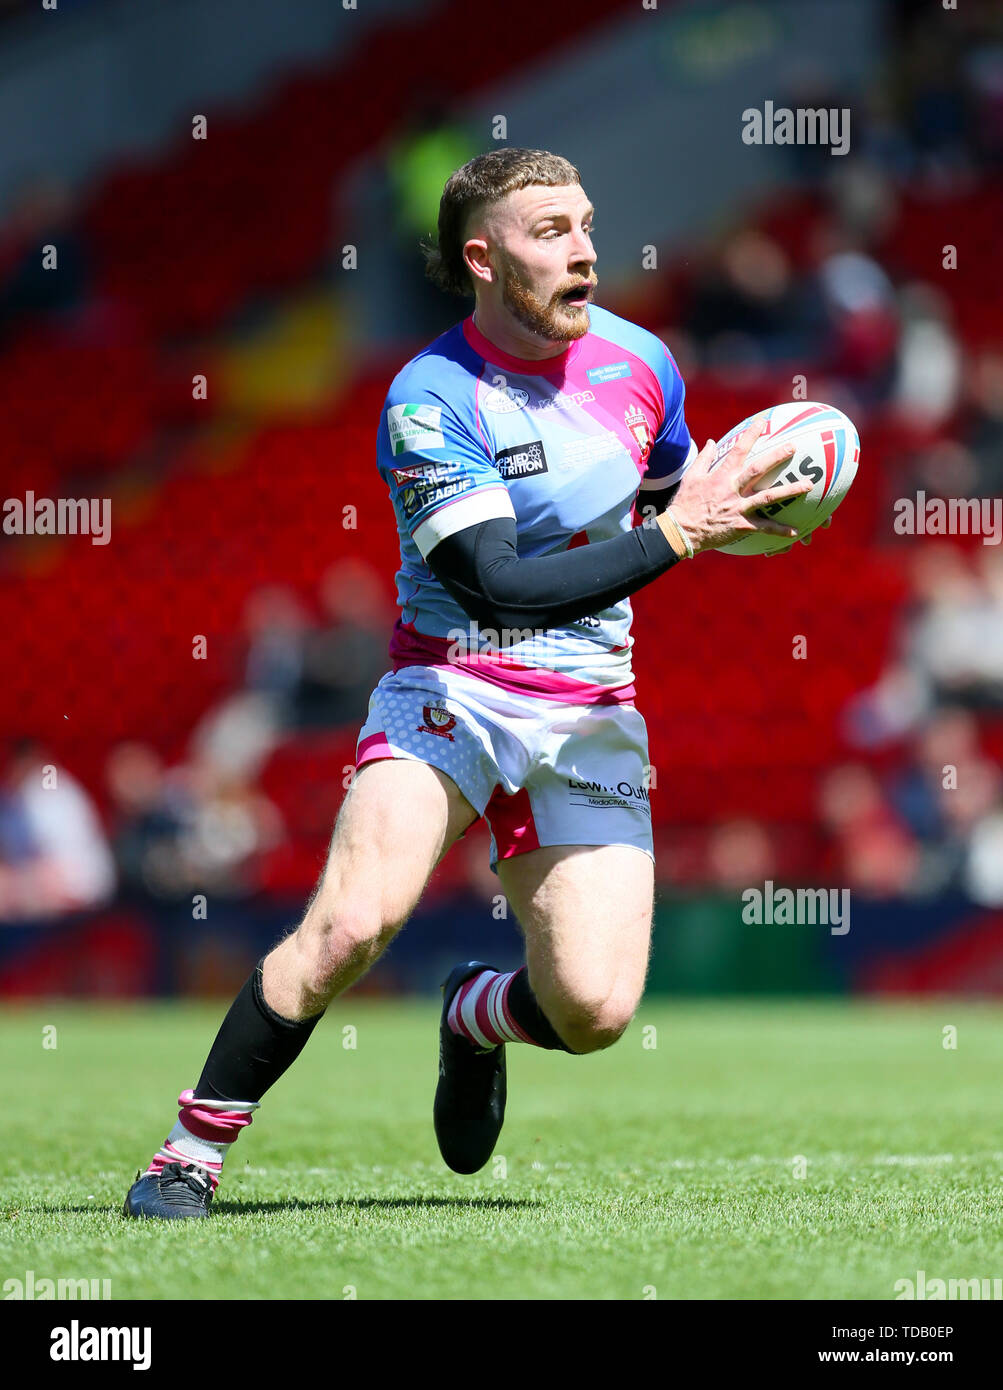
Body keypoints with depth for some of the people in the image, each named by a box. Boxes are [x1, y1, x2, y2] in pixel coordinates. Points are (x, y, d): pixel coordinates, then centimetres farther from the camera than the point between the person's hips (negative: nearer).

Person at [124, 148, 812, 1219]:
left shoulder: (639, 361, 3)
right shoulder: (430, 400, -13)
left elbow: (666, 491, 24)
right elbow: (503, 586, -22)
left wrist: (721, 505, 0)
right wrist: (673, 536, -23)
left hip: (589, 716, 4)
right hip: (451, 687, -4)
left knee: (595, 1010, -12)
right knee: (351, 926, -27)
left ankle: (478, 1016, 25)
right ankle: (194, 1149, -10)